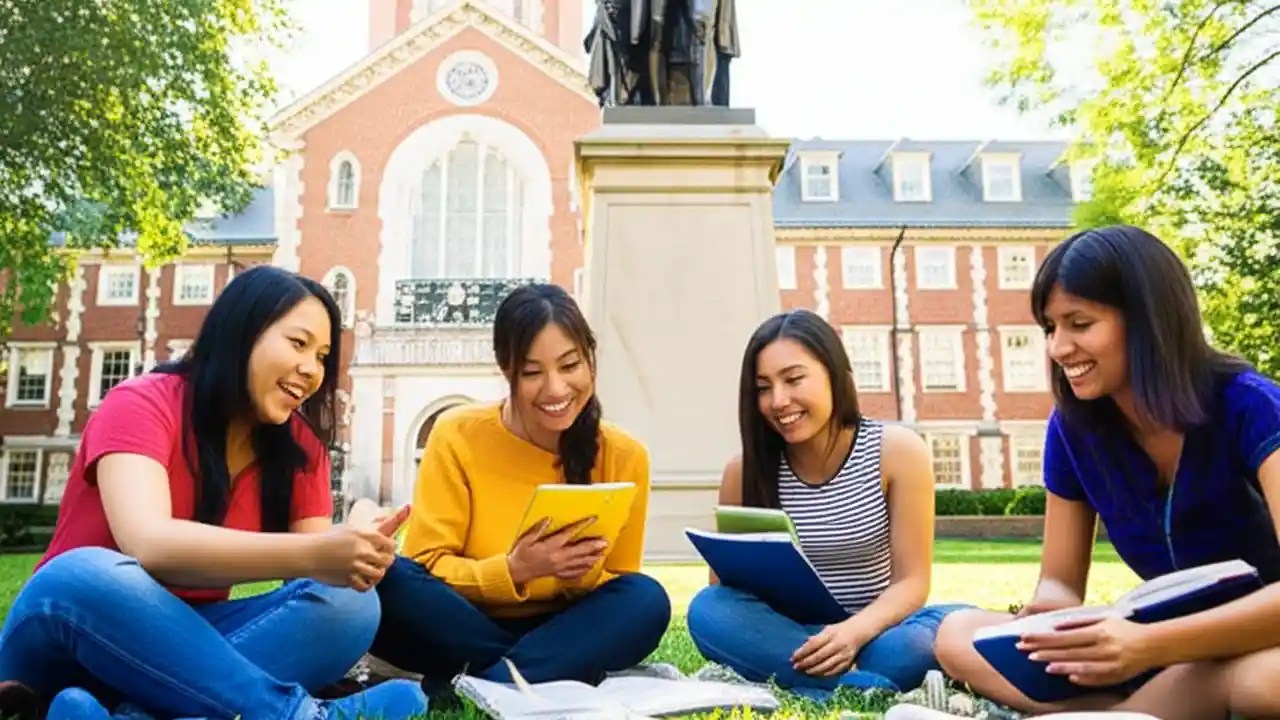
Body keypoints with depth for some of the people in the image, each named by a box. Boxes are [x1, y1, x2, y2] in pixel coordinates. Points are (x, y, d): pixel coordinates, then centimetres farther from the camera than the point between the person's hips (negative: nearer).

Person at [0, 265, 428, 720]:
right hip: (79, 636, -4)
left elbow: (316, 570, -8)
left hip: (188, 638, 4)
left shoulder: (300, 444, 1)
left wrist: (350, 555, -32)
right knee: (85, 575, -37)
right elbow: (148, 545, -32)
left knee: (350, 603, -22)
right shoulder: (142, 404, -14)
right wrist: (315, 553, -42)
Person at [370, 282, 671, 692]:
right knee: (387, 578, -30)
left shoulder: (624, 457, -8)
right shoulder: (458, 435, -11)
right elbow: (425, 567, -11)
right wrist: (514, 570, -28)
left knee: (645, 600, -28)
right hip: (458, 629, 0)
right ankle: (563, 671, -21)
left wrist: (584, 575, -23)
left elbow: (625, 592, 0)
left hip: (561, 630, 1)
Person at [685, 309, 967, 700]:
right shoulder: (743, 470, -7)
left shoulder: (898, 451, -10)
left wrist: (854, 632, -30)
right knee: (708, 611, -29)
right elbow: (725, 584, -1)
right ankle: (860, 683, -29)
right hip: (788, 633, 3)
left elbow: (911, 582, -9)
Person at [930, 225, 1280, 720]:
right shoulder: (1071, 427, -5)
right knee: (958, 637, -14)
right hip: (1170, 655, 4)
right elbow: (1060, 581, 0)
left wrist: (1151, 644, -43)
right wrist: (1050, 617, -24)